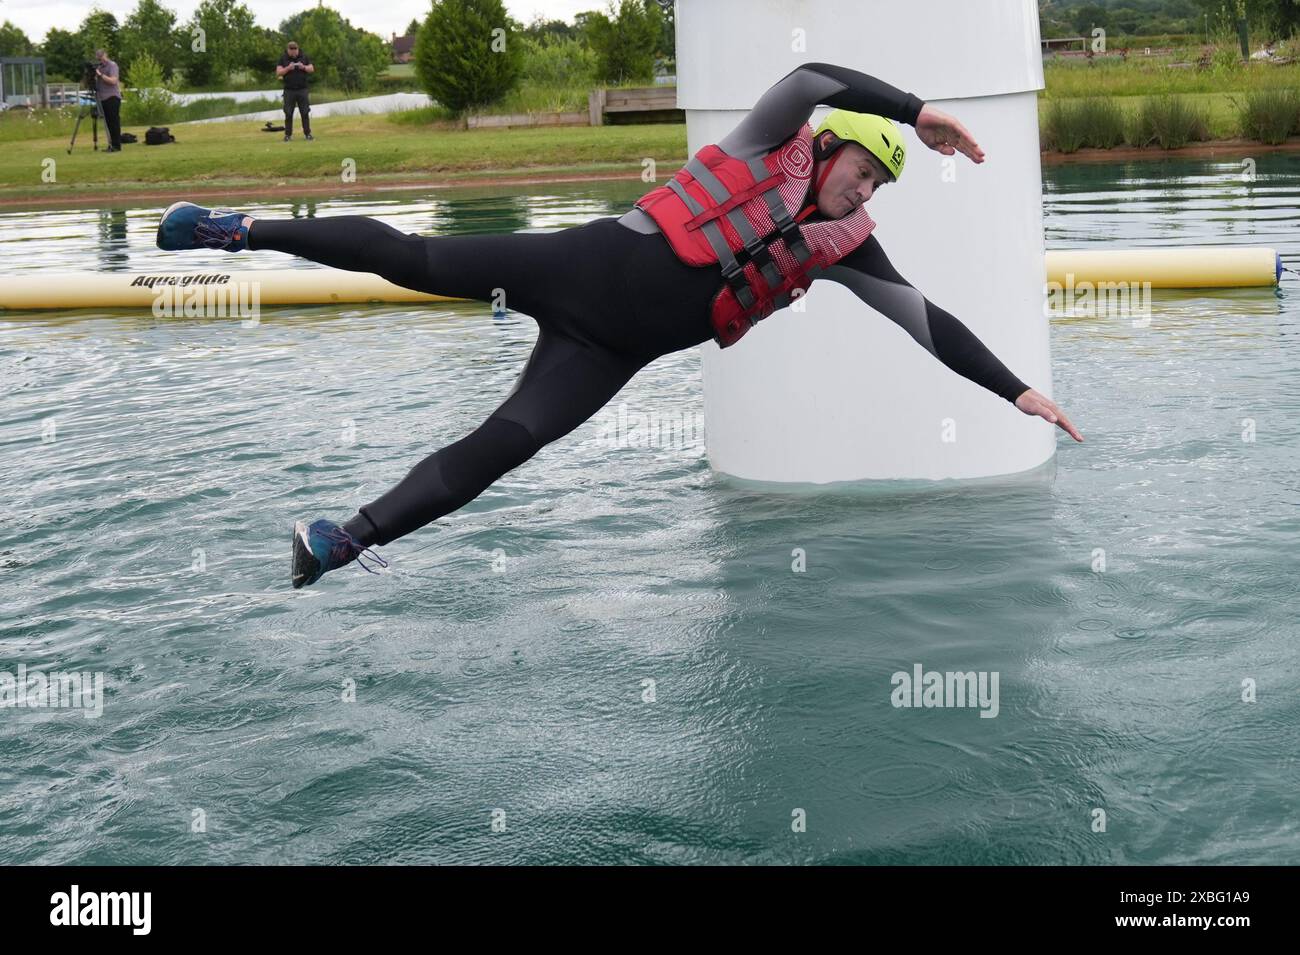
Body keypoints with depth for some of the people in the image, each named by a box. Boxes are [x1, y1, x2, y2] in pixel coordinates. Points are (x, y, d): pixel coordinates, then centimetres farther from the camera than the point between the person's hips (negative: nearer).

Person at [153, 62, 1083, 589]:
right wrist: (917, 110, -22)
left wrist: (1016, 389, 6)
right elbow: (811, 77, -20)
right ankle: (245, 230, 8)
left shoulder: (842, 247, 11)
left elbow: (929, 321, 10)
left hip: (610, 351, 4)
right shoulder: (770, 148, -1)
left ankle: (345, 540, -9)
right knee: (417, 260, -7)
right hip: (590, 266, -4)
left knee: (504, 443, -13)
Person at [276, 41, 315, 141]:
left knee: (305, 113, -1)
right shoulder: (283, 58, 2)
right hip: (289, 91, -1)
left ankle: (307, 133, 4)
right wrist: (288, 68, -17)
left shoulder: (304, 56, 5)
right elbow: (278, 72, -2)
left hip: (302, 90, 1)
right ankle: (288, 135, 3)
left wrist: (304, 67, -13)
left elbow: (312, 69, 6)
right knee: (288, 114, 0)